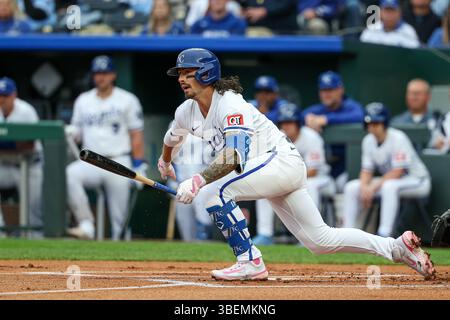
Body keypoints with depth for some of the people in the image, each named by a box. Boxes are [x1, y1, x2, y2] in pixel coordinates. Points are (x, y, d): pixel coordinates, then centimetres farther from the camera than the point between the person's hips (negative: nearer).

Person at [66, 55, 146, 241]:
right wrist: (70, 132, -8)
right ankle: (86, 225, -32)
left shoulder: (127, 100, 4)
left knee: (118, 216, -5)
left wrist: (138, 166, -6)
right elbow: (77, 133, 17)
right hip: (91, 162, 2)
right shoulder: (83, 100, 14)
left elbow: (136, 135, 1)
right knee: (69, 174, -30)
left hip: (119, 163, -2)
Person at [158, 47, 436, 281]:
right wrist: (165, 163, 46)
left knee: (216, 192, -25)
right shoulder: (187, 112, 5)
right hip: (270, 173, 9)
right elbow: (172, 138, 30)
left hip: (282, 160, -9)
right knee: (320, 240, 6)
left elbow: (233, 159, -34)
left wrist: (198, 181, -42)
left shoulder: (231, 105, -21)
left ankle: (250, 262, -17)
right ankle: (397, 248, 12)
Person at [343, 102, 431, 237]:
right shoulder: (368, 140, -1)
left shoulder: (398, 138, -22)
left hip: (416, 180, -8)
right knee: (351, 187, -6)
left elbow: (397, 172, -26)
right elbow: (367, 170, 3)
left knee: (389, 186, -39)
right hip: (387, 180, 8)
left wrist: (374, 187, -29)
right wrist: (364, 187, -18)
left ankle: (384, 234, -42)